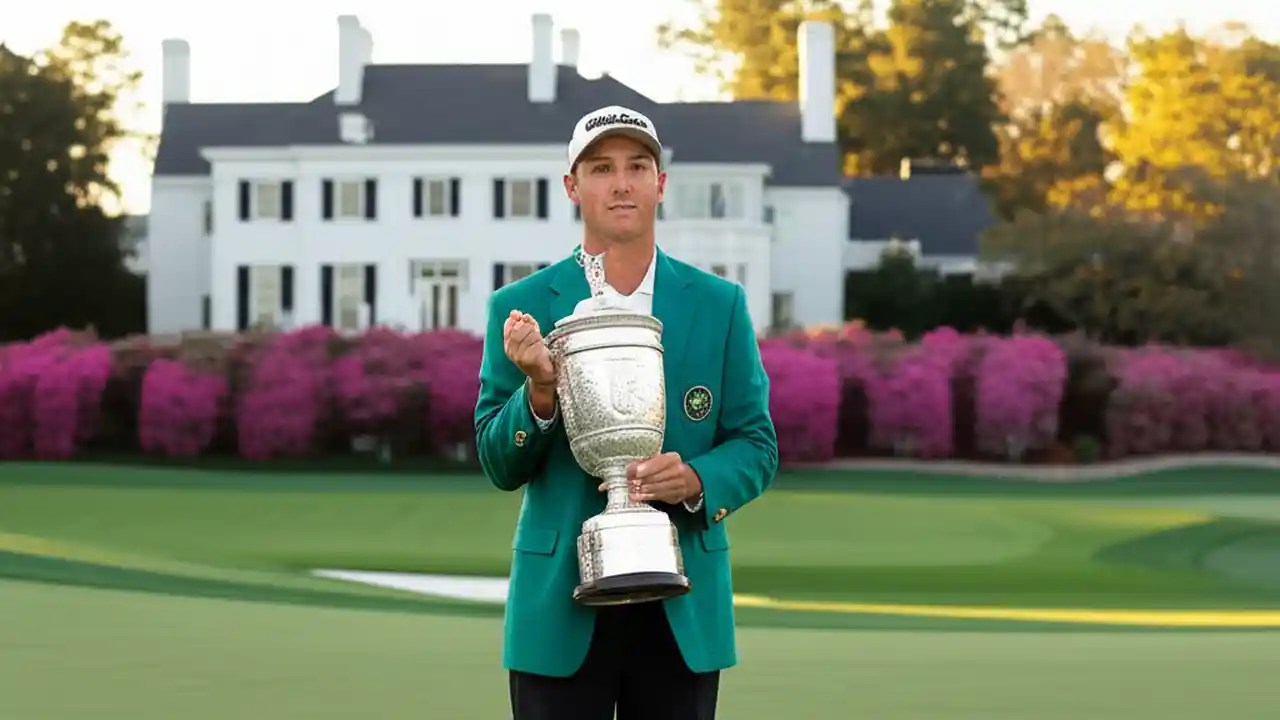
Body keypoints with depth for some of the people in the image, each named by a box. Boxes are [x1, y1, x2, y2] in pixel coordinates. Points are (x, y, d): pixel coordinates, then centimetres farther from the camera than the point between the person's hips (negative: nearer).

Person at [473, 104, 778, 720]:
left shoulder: (720, 305, 5)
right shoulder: (520, 308, 1)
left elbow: (756, 446, 6)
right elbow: (499, 466, 1)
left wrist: (697, 480, -15)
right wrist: (540, 391, -18)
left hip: (683, 608, 1)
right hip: (560, 608, -1)